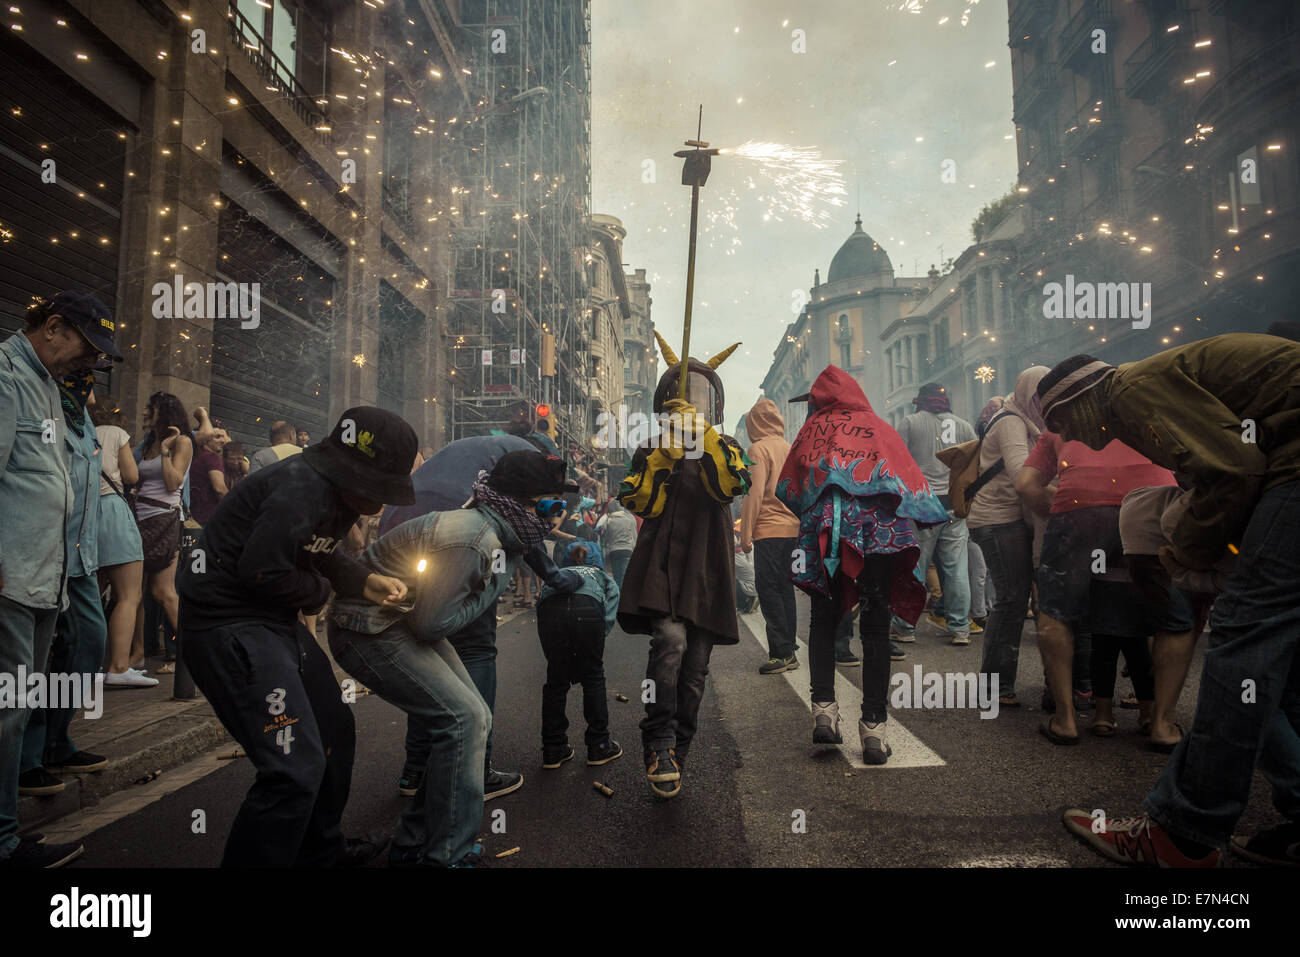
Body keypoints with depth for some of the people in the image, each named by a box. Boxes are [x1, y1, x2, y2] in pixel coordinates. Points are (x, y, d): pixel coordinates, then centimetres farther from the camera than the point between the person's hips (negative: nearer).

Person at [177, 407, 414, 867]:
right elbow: (261, 570, -27)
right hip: (229, 621, -10)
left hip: (274, 621, 11)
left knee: (335, 733, 18)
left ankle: (320, 850, 37)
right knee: (297, 765, -15)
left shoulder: (337, 494, 8)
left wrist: (367, 582, -2)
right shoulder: (302, 488, -23)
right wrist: (318, 591, -9)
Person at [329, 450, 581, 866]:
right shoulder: (471, 539, -29)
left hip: (407, 621, 10)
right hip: (370, 630, -10)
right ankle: (448, 855, -4)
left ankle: (415, 844, 19)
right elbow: (431, 623, -25)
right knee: (462, 718, -17)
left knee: (475, 718, 7)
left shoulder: (494, 532, 2)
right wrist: (491, 589, -15)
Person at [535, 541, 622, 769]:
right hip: (587, 609, -2)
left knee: (556, 680, 18)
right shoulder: (604, 577, 36)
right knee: (593, 679, 18)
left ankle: (553, 751, 26)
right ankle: (599, 747, 26)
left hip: (550, 609, 2)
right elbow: (609, 616, 15)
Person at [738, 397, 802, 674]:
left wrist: (746, 534, -12)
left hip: (769, 529, -8)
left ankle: (782, 653, -4)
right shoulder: (789, 448, 13)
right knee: (784, 586, 14)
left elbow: (754, 493, -14)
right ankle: (789, 647, 19)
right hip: (792, 527, 8)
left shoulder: (759, 448, -8)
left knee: (768, 589, -4)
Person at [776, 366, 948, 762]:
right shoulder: (878, 427, 11)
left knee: (824, 619, 13)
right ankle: (874, 727, 2)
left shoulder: (811, 430, 11)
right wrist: (926, 522, 18)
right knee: (875, 627, 3)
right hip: (879, 529, 0)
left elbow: (787, 488, 16)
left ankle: (823, 707, 0)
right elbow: (910, 477, 7)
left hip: (824, 531, 0)